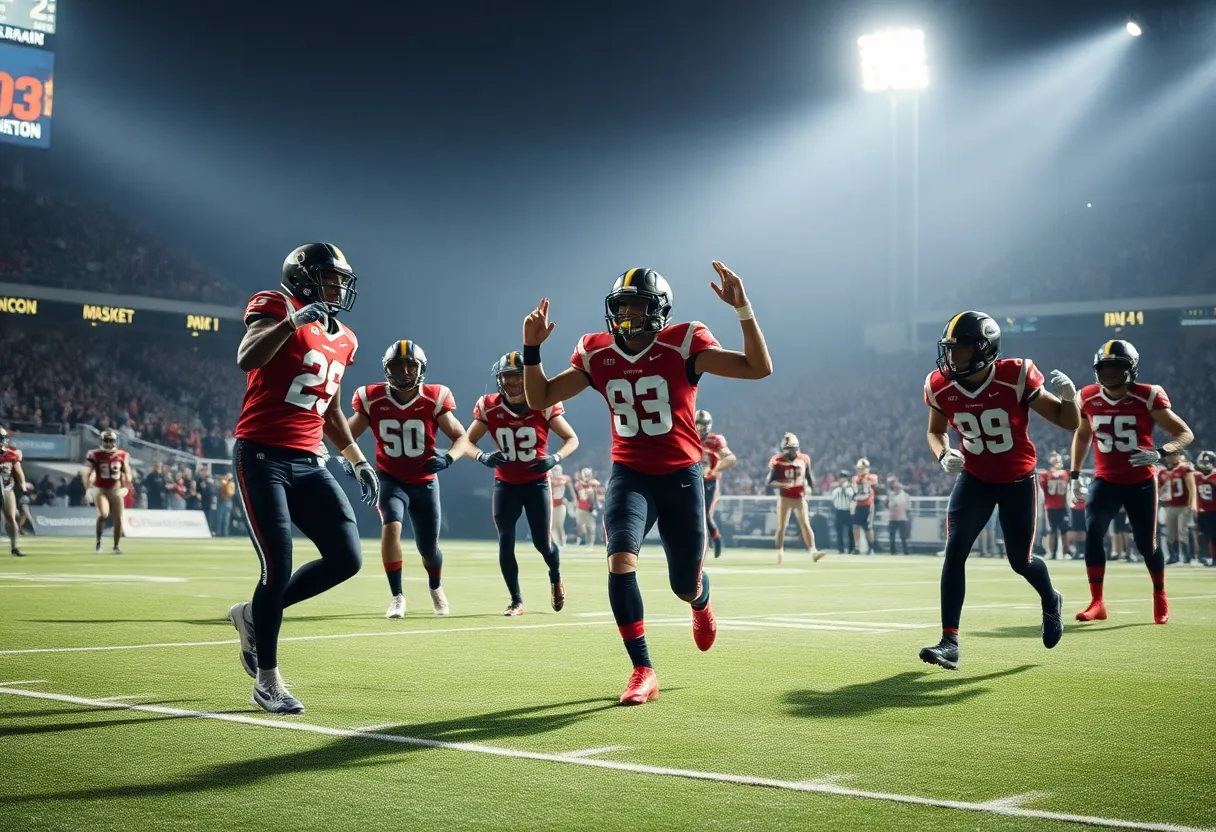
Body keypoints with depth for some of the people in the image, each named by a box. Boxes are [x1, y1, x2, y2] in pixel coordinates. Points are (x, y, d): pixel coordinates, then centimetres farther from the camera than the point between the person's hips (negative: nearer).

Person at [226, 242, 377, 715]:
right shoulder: (275, 308, -5)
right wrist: (294, 321, -31)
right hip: (262, 458, -7)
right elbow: (246, 359, -25)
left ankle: (254, 615, 19)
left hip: (307, 464, 7)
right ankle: (267, 681, 8)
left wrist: (358, 461, 25)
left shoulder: (342, 341, 16)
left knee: (345, 559, -3)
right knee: (279, 569, -9)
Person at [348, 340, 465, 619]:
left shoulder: (434, 400, -14)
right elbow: (348, 436, -2)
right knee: (391, 526, -28)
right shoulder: (372, 400, -12)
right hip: (391, 479, 0)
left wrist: (448, 457, -27)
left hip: (425, 482, 1)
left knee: (428, 548, 8)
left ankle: (435, 587, 44)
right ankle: (397, 596, -16)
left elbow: (460, 436, -6)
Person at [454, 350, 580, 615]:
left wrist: (555, 458, -25)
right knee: (506, 542, -6)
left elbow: (572, 439, -5)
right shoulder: (489, 407, -10)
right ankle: (516, 601, 8)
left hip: (537, 482, -1)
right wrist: (483, 457, -25)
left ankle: (556, 578, 35)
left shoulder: (543, 405, -14)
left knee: (543, 543, 1)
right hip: (505, 484, 1)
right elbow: (467, 442, -3)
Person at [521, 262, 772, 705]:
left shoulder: (682, 345, -11)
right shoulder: (596, 354, -1)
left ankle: (701, 602, 52)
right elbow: (539, 398, 4)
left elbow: (759, 368, -18)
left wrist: (743, 308, -28)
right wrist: (532, 349, -11)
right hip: (629, 474, 1)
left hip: (680, 475, -1)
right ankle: (642, 671, -12)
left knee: (685, 585, 10)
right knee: (621, 561, -24)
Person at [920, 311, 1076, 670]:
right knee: (955, 550, -15)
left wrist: (1069, 397, -35)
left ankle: (1050, 602, 44)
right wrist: (943, 455, -13)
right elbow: (935, 431, 8)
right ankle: (949, 643, -14)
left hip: (1018, 480, -2)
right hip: (974, 478, 2)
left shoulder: (1015, 379, -23)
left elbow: (1068, 423, -13)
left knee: (1020, 561, 8)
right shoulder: (941, 387, -12)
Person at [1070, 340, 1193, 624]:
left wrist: (1160, 454, -30)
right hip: (1105, 481, 2)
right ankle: (1096, 603, -11)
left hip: (1141, 482, -2)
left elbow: (1185, 434, -11)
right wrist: (1075, 473, 11)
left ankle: (1160, 598, 30)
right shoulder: (1089, 398, -4)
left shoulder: (1147, 398, -15)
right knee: (1092, 533, -16)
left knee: (1147, 543, 5)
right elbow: (1082, 435, 17)